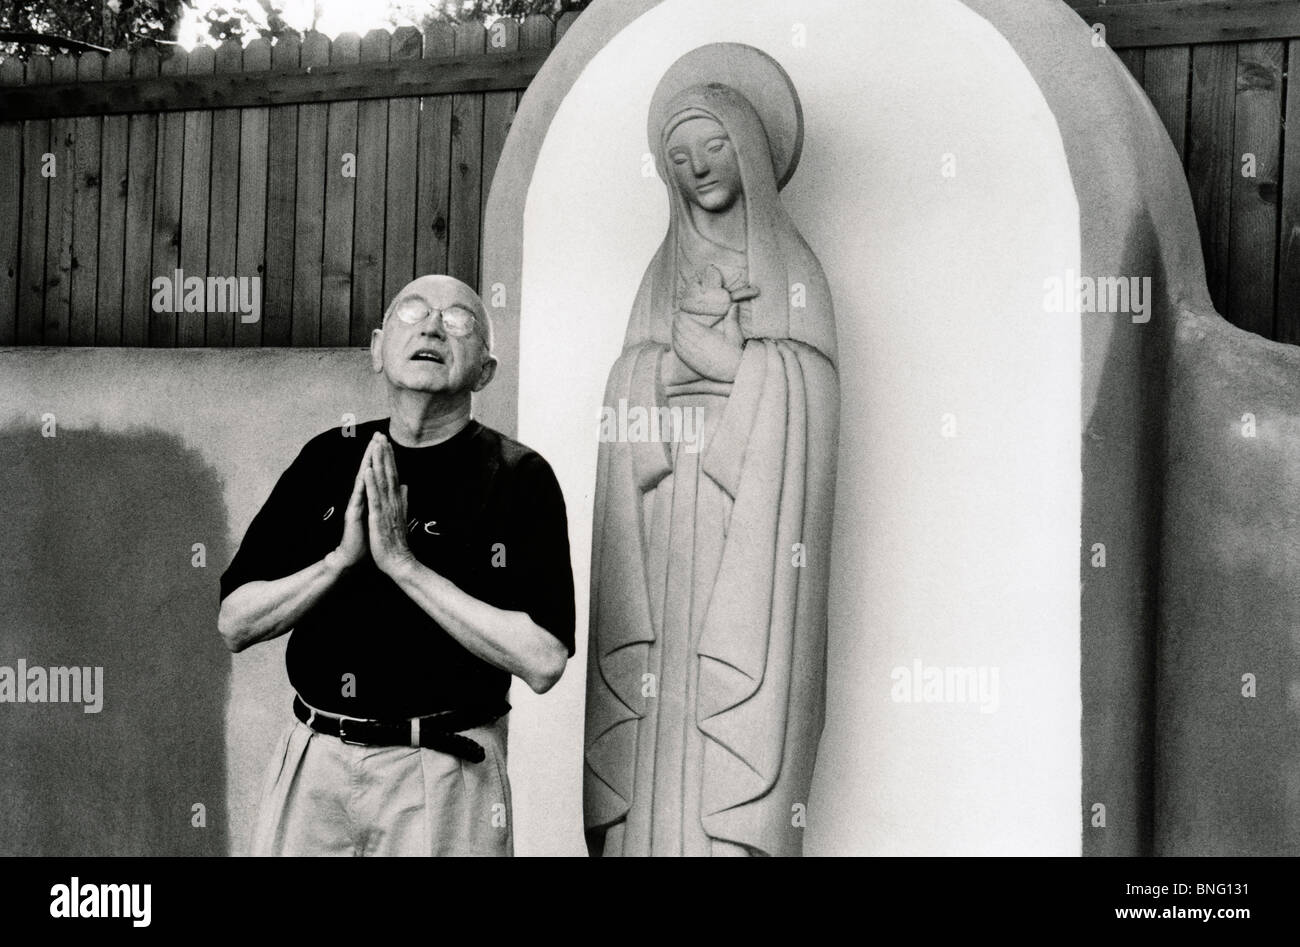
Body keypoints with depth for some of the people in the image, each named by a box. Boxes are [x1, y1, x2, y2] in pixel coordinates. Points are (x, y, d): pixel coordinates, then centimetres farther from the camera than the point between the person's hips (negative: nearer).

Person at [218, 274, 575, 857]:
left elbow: (542, 662, -17)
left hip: (443, 777, -3)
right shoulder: (328, 458, 5)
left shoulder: (518, 476, -7)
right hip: (312, 764, 3)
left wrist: (404, 563, -18)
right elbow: (235, 626, 2)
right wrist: (343, 557, -13)